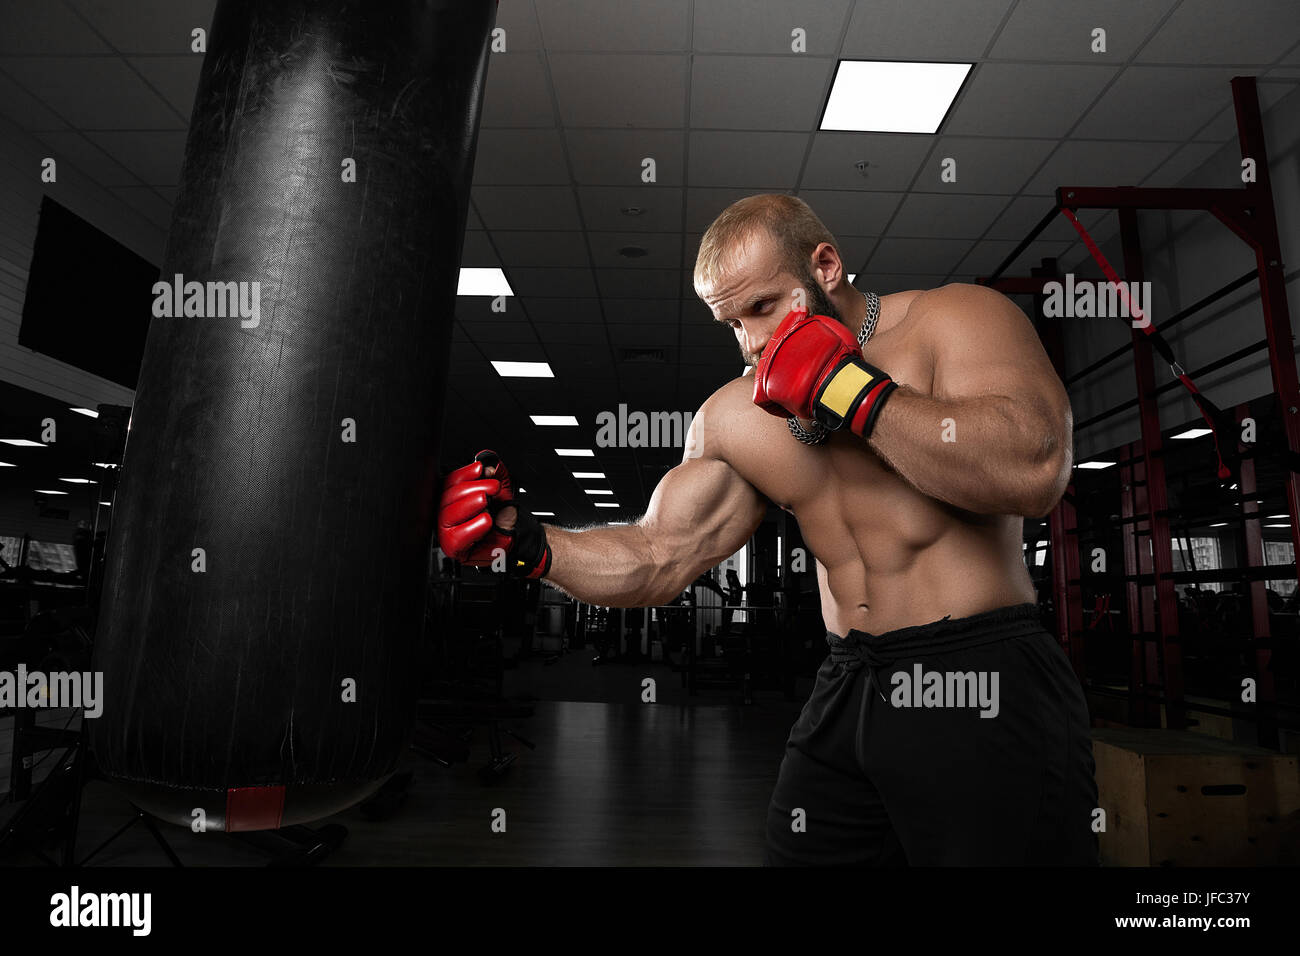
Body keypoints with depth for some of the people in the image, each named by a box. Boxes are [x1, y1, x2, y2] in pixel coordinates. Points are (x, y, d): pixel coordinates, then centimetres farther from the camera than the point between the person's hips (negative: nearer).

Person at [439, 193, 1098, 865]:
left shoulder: (959, 321, -7)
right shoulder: (734, 419, 5)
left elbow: (1034, 471, -25)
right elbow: (654, 560, 4)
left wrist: (849, 389, -22)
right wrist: (521, 539, -9)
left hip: (983, 693, -4)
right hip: (847, 692, 5)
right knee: (792, 852, 13)